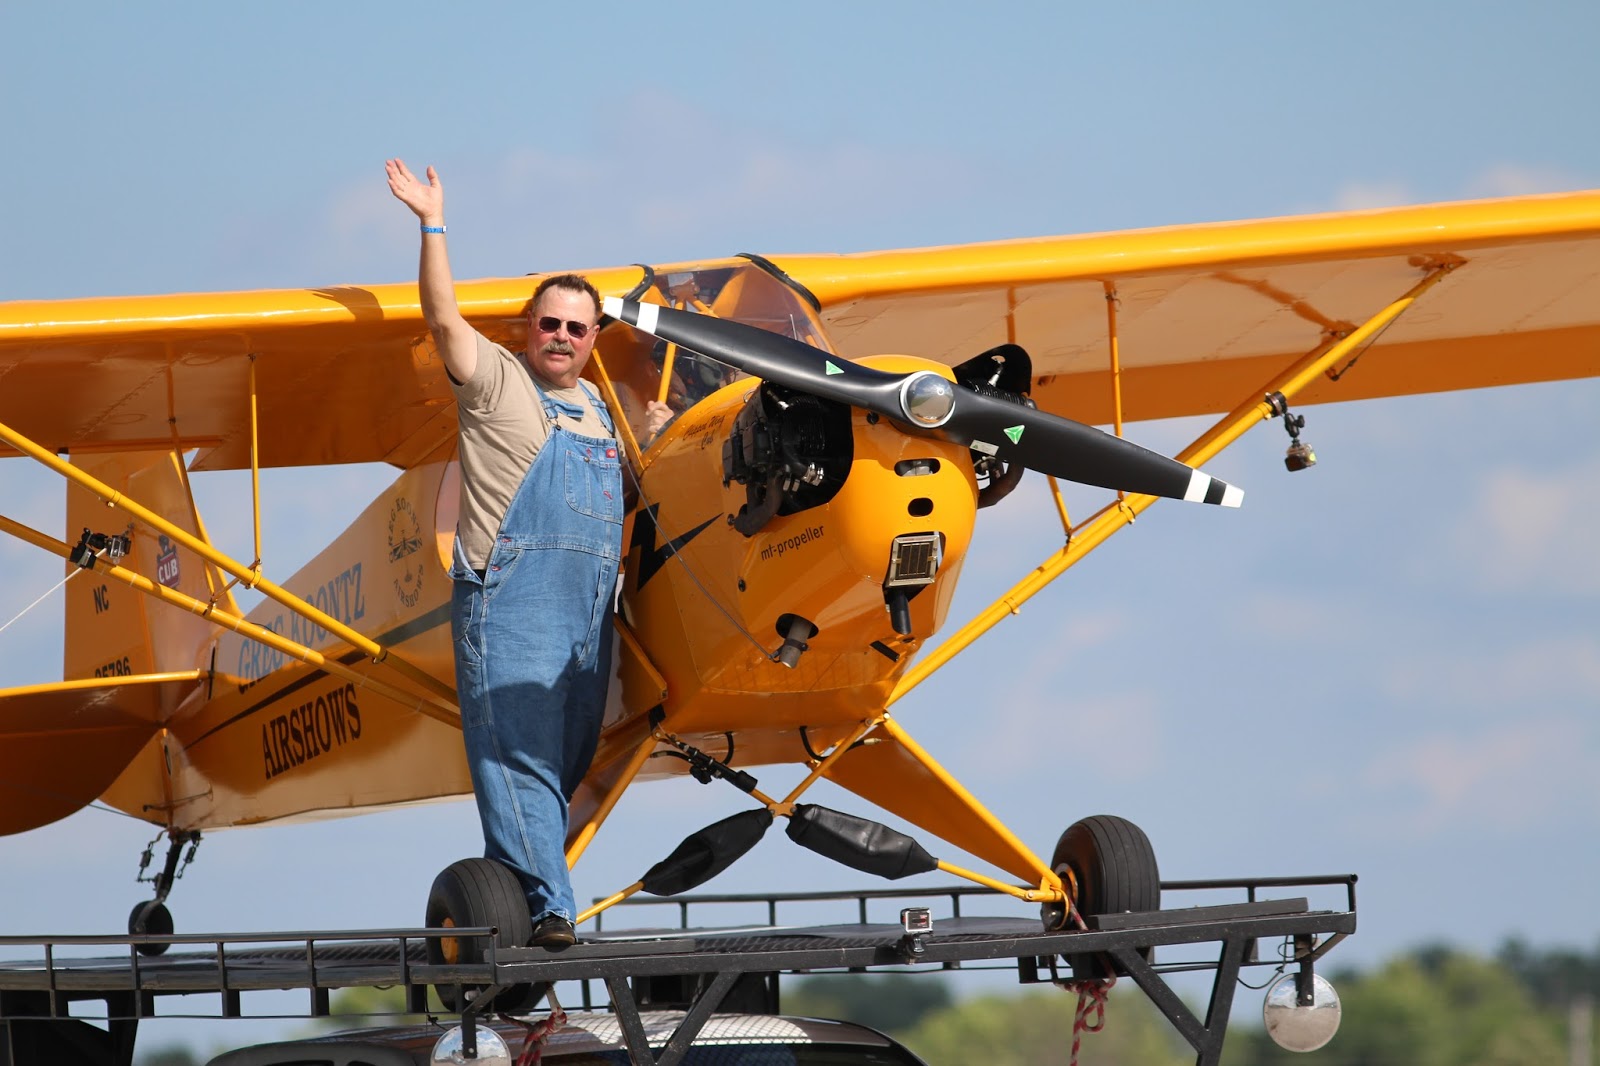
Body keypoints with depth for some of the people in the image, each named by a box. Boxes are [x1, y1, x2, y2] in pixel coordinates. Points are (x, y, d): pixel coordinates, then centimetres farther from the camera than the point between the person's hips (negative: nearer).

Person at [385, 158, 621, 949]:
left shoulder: (595, 410, 22)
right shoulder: (498, 383, 3)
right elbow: (445, 319, -9)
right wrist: (432, 225, -13)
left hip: (586, 611, 7)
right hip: (509, 604, -7)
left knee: (564, 761, 5)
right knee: (519, 756, -12)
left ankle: (507, 894, 9)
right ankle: (545, 906, -18)